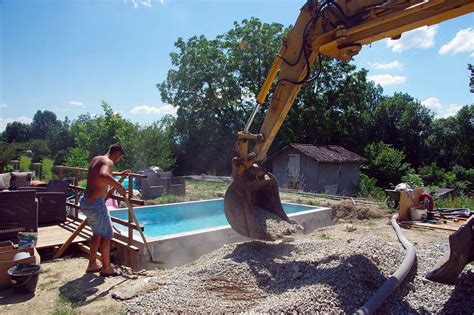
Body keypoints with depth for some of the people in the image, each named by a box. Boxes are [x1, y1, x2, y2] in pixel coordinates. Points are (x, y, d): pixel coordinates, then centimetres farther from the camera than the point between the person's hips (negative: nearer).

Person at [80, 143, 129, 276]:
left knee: (98, 233, 23)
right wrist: (119, 186, -27)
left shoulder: (95, 159, 13)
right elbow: (103, 176, -38)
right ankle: (106, 268, 14)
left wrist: (119, 174, 36)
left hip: (85, 202, 10)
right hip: (96, 204, -10)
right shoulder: (108, 161, -15)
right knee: (107, 235, 3)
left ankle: (92, 264, 31)